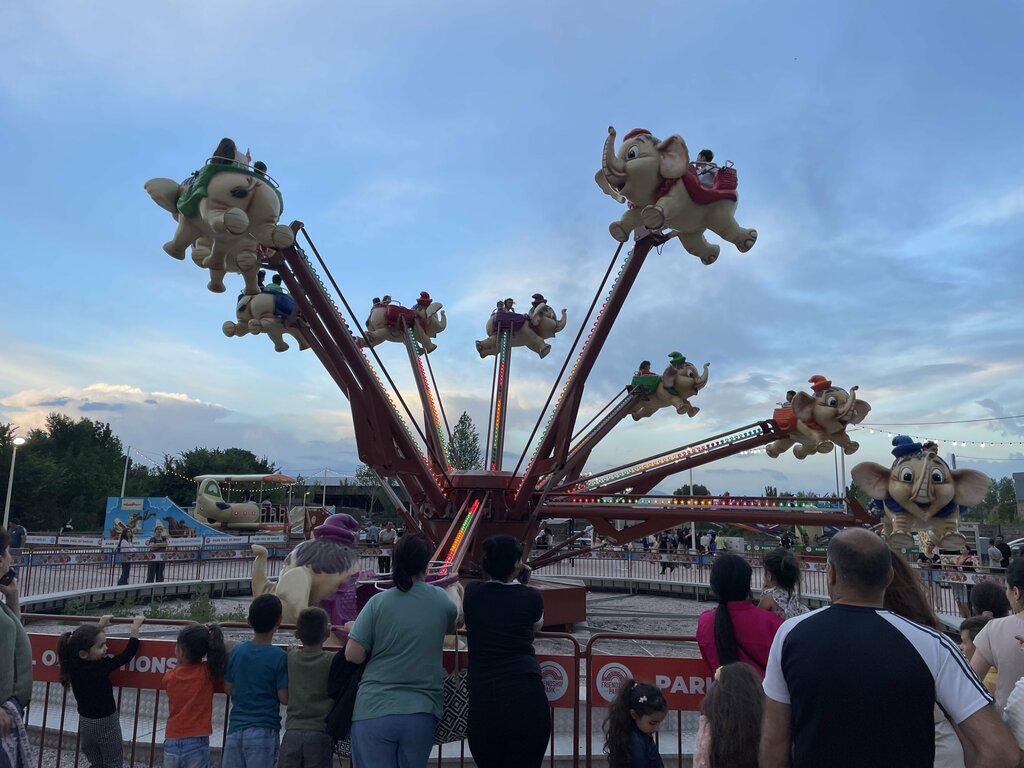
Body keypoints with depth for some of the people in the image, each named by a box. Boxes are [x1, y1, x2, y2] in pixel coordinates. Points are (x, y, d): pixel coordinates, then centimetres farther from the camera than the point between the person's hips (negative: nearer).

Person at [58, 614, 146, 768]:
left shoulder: (73, 665, -8)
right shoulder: (100, 668, -27)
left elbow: (76, 642, 11)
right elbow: (127, 654, -21)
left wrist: (99, 625, 18)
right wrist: (135, 628, -13)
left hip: (86, 723, 6)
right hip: (106, 724, -6)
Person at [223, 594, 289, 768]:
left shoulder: (236, 651, 2)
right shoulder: (279, 657, -13)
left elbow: (228, 689, 10)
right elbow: (284, 698, -10)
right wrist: (291, 661, 0)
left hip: (235, 729, 5)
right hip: (264, 731, -4)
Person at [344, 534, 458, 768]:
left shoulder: (378, 602, -6)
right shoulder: (440, 600, 0)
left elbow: (353, 655, -8)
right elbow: (451, 626, 22)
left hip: (374, 711, -2)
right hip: (420, 713, 2)